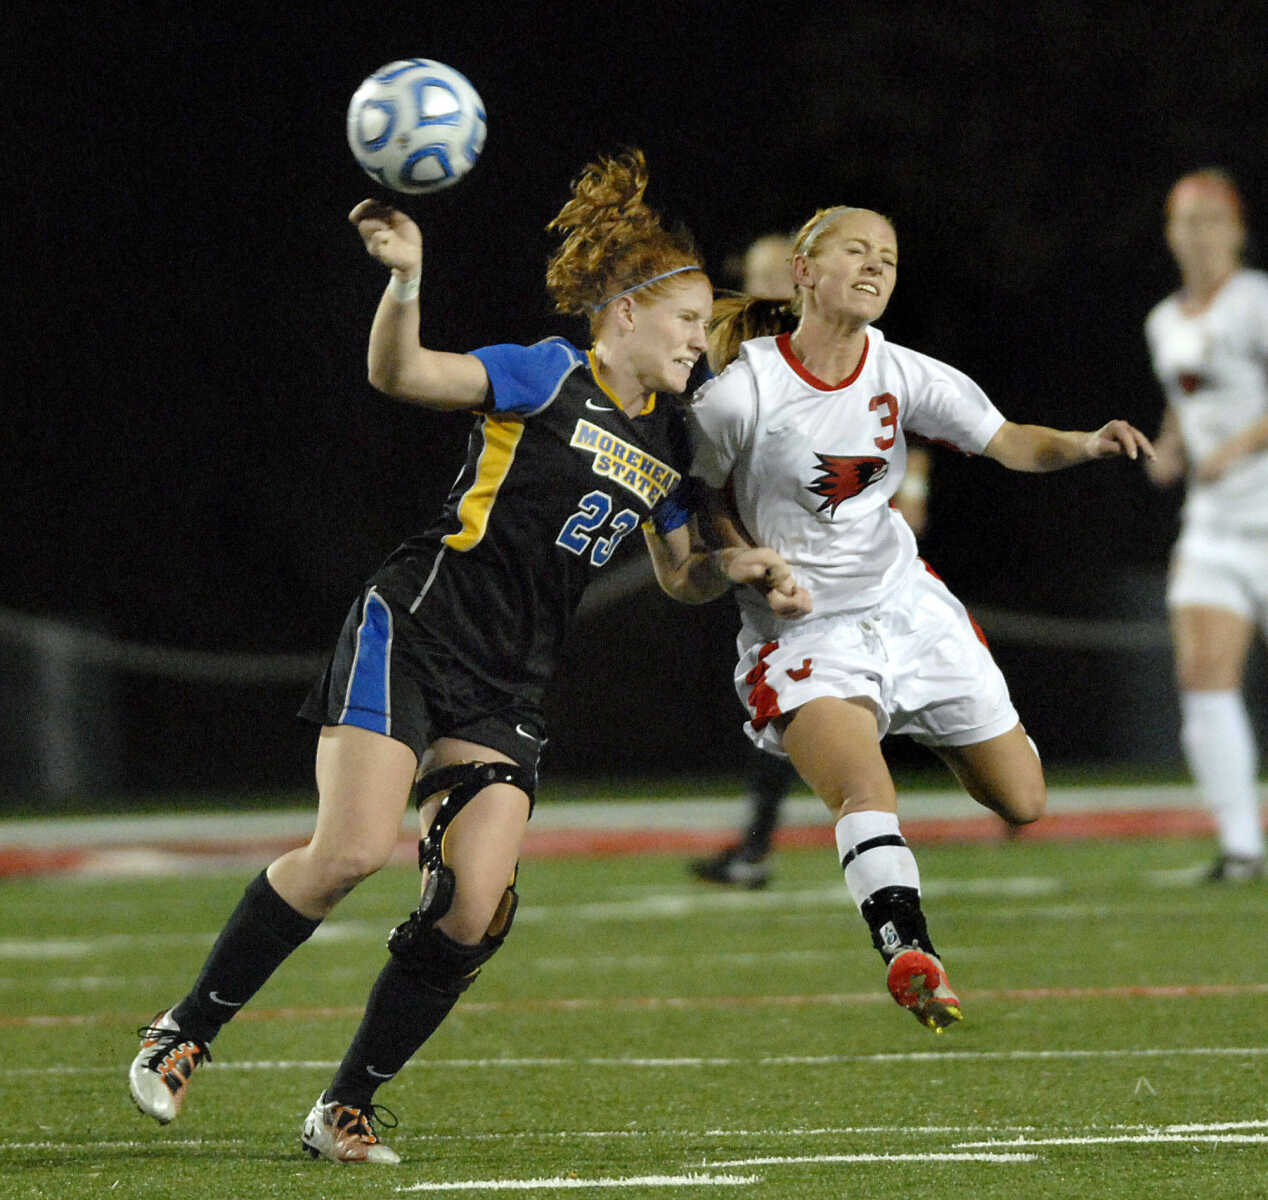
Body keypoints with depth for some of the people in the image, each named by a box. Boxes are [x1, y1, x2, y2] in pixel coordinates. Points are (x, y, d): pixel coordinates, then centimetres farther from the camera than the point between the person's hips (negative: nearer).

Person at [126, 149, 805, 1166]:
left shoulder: (666, 441, 14)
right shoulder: (548, 377, -7)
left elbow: (682, 574, 27)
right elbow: (403, 373, -22)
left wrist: (741, 567, 6)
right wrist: (405, 280, -39)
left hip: (506, 692, 6)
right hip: (412, 636, -6)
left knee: (476, 911, -11)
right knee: (352, 852, -22)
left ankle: (346, 1107, 4)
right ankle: (187, 1032, -4)